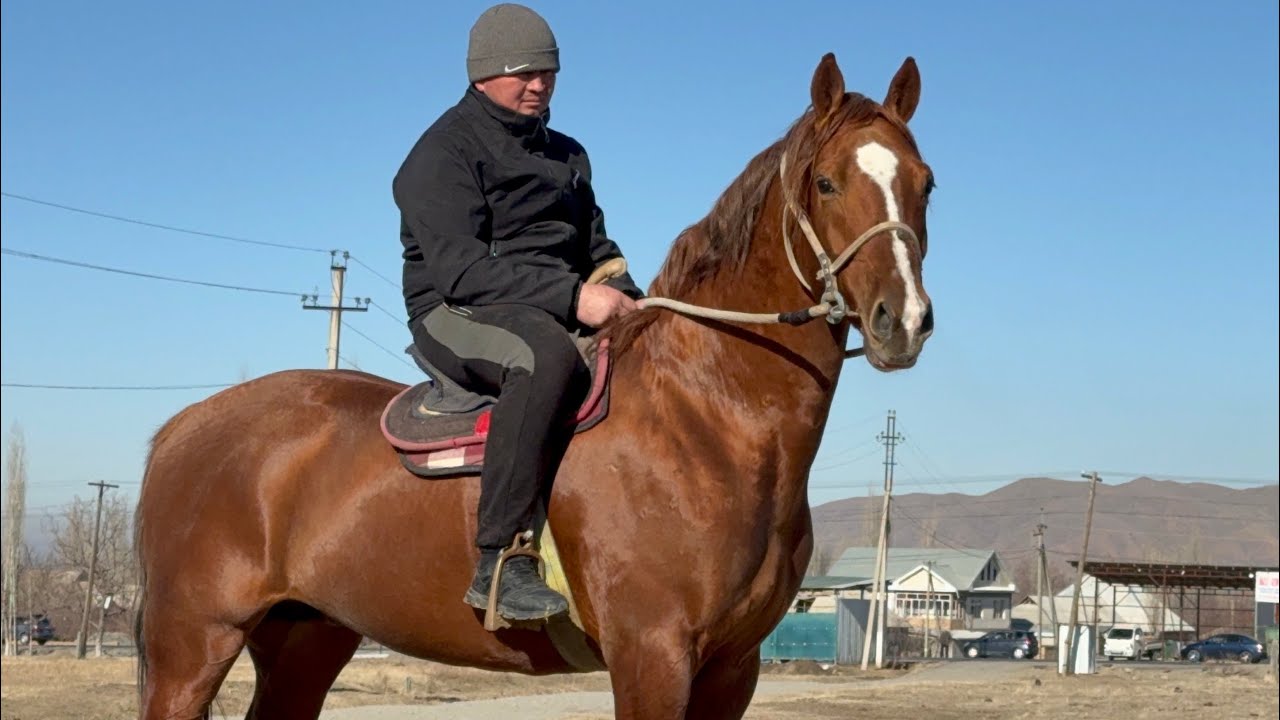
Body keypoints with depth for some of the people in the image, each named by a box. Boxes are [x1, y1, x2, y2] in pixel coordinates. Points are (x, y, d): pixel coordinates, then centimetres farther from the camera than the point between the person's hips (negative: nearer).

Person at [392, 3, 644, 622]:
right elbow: (458, 269, -17)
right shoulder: (445, 151, -4)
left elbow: (596, 249, 25)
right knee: (548, 354, -40)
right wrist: (572, 296, -26)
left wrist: (628, 301, 0)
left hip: (561, 314, 8)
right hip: (457, 316, -8)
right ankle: (500, 563, -43)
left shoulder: (566, 155, 21)